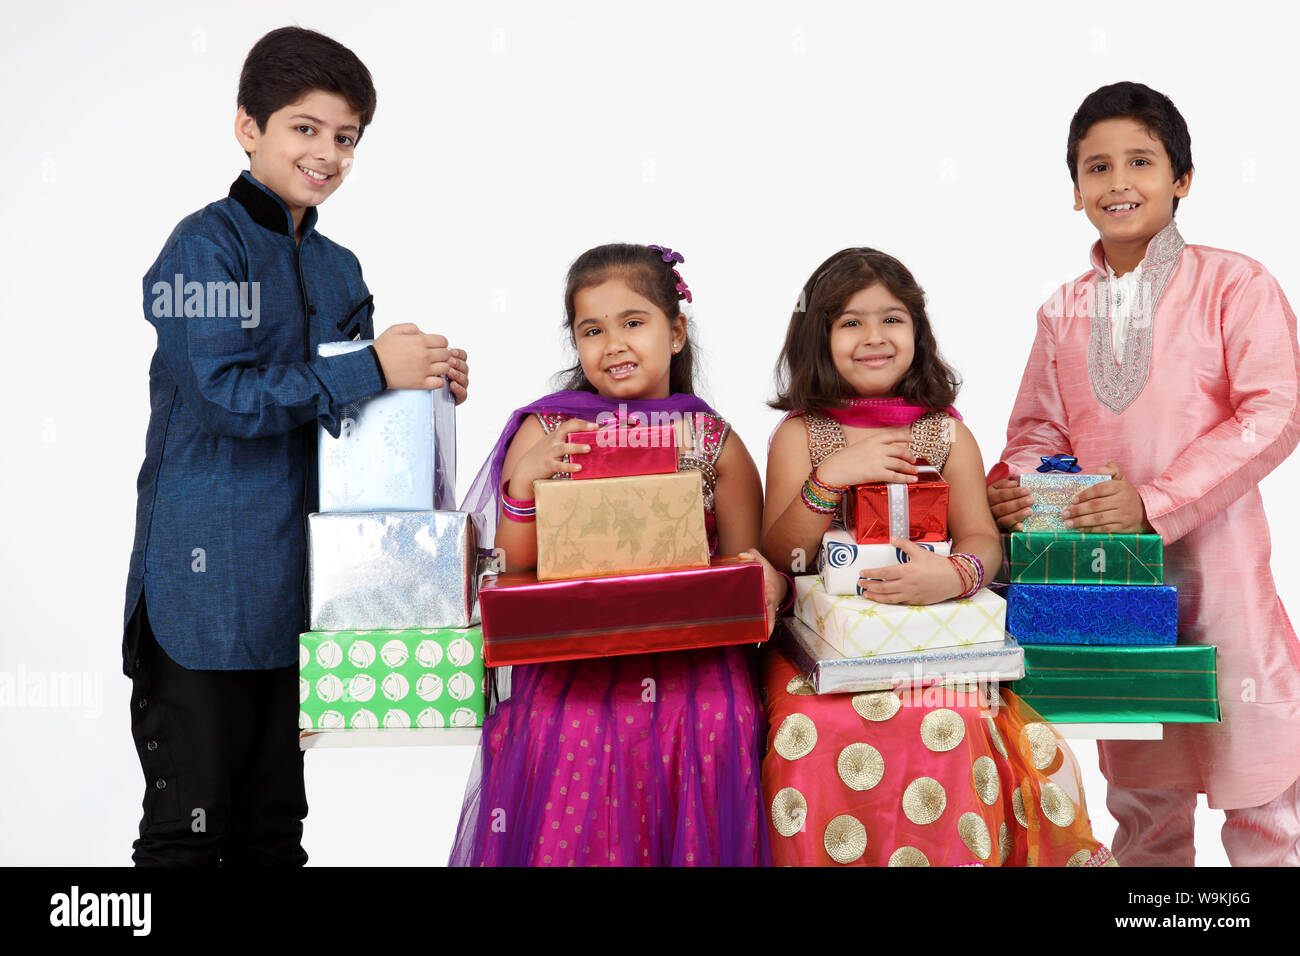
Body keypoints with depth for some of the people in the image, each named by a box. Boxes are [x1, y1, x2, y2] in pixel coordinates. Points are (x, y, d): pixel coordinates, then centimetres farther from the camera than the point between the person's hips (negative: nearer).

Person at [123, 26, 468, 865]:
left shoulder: (338, 270, 14)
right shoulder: (206, 245, -8)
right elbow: (224, 394, -19)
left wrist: (425, 379, -1)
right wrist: (371, 368, -17)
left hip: (295, 584, 7)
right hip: (202, 580, -7)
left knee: (275, 825, 16)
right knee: (190, 824, 2)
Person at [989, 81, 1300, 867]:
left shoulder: (1234, 284, -5)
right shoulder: (1064, 313, 9)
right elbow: (1042, 431, 12)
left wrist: (1156, 503, -21)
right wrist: (1013, 488, -11)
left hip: (1215, 564, -4)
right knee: (1140, 790, 17)